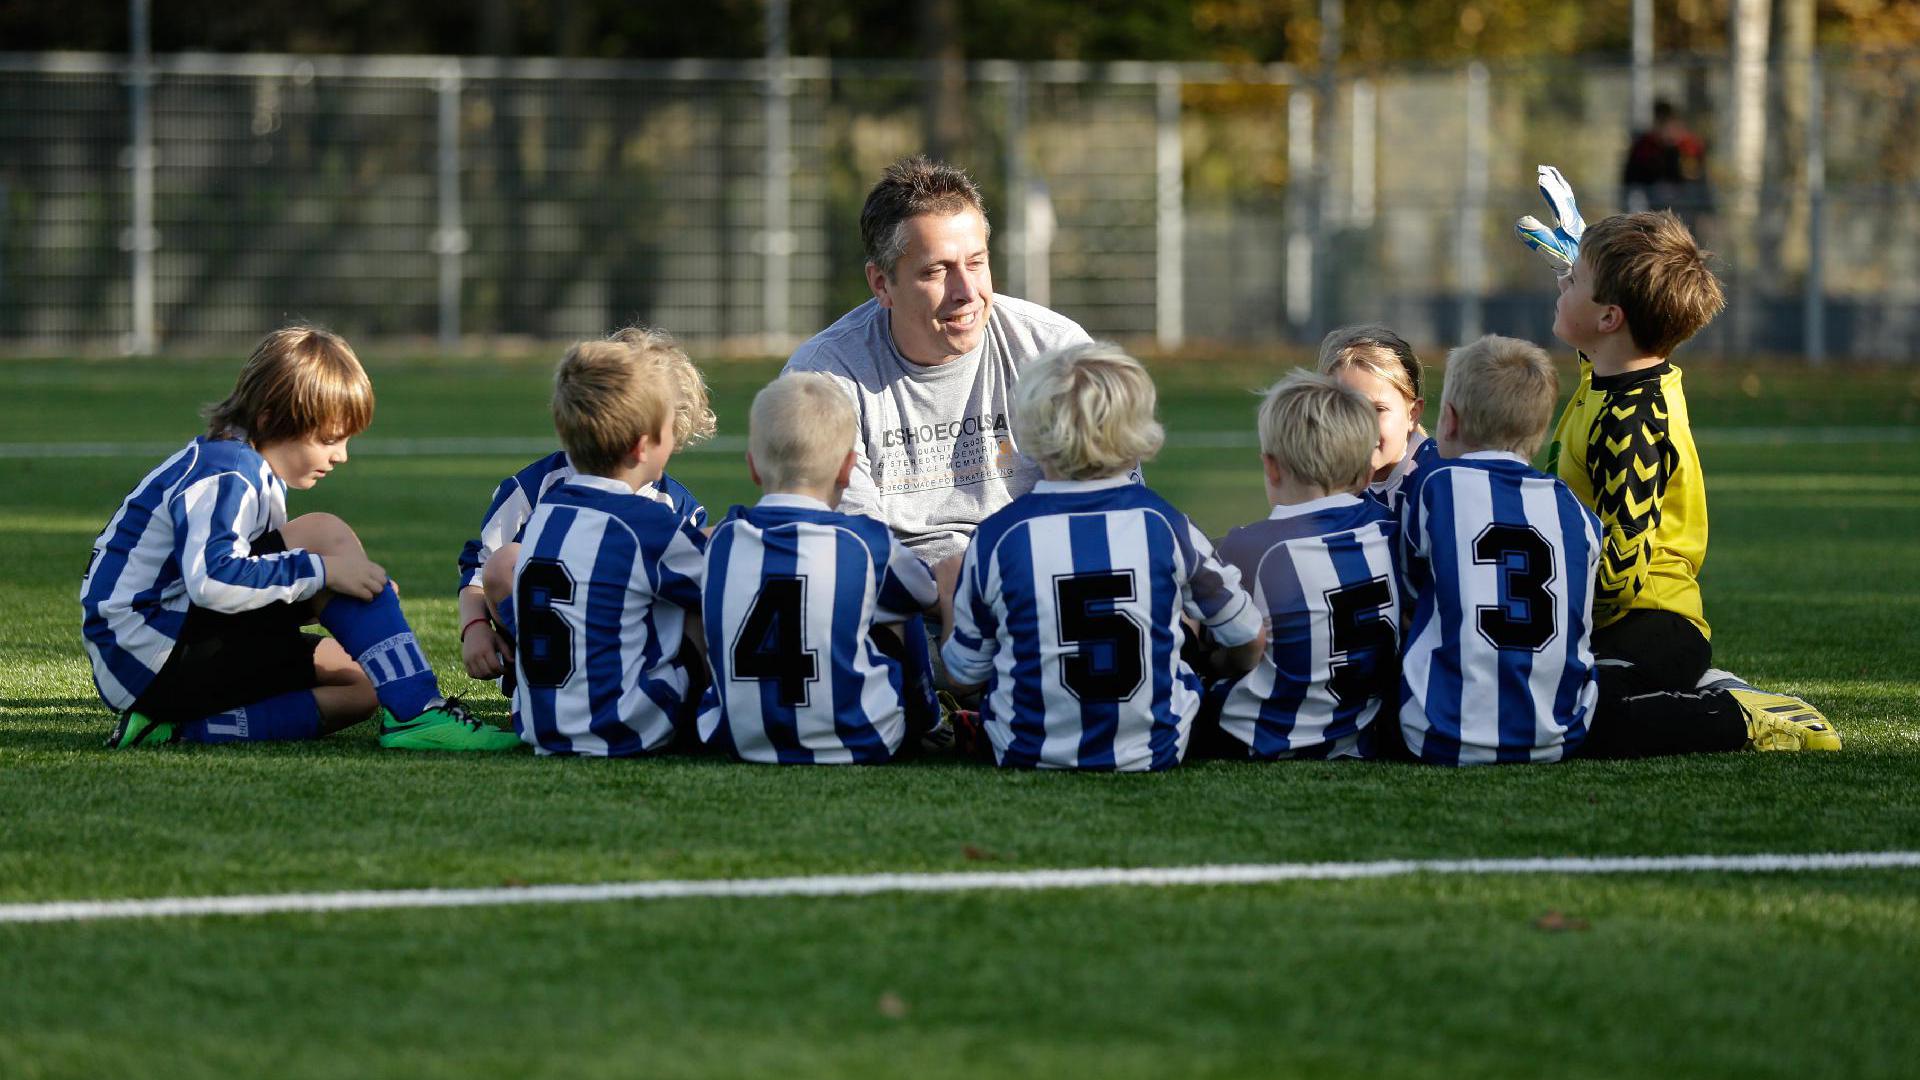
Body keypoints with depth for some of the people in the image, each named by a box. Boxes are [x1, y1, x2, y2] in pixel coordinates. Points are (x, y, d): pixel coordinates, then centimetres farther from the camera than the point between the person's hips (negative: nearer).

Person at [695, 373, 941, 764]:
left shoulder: (723, 541, -2)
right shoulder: (866, 542, -9)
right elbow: (923, 592, 13)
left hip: (740, 741, 2)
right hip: (857, 745, -2)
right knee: (901, 619, 20)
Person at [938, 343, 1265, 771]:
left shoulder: (999, 535, -10)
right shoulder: (1163, 523, -6)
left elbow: (966, 670, 1)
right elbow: (1248, 639, 8)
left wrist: (949, 600, 23)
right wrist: (1220, 673, 33)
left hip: (1028, 752, 0)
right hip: (1156, 750, 0)